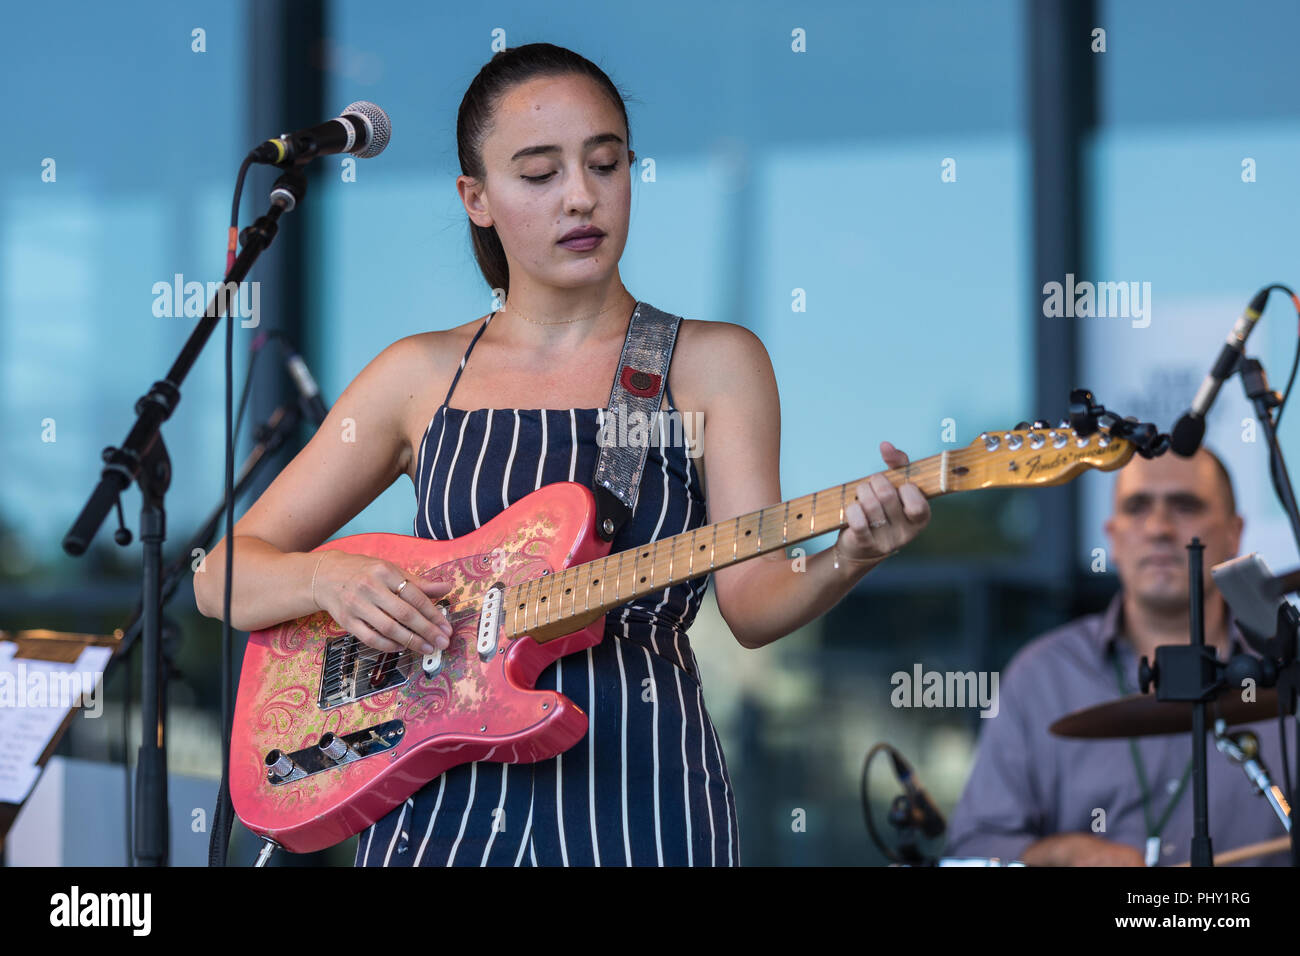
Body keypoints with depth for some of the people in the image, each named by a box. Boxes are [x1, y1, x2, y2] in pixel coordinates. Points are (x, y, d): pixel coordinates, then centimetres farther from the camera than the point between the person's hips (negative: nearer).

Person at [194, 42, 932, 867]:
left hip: (643, 798, -1)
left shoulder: (711, 363, 5)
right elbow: (223, 578, 10)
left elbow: (753, 600, -6)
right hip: (447, 797, 1)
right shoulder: (423, 375, 9)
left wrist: (844, 563, -26)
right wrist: (327, 578, -10)